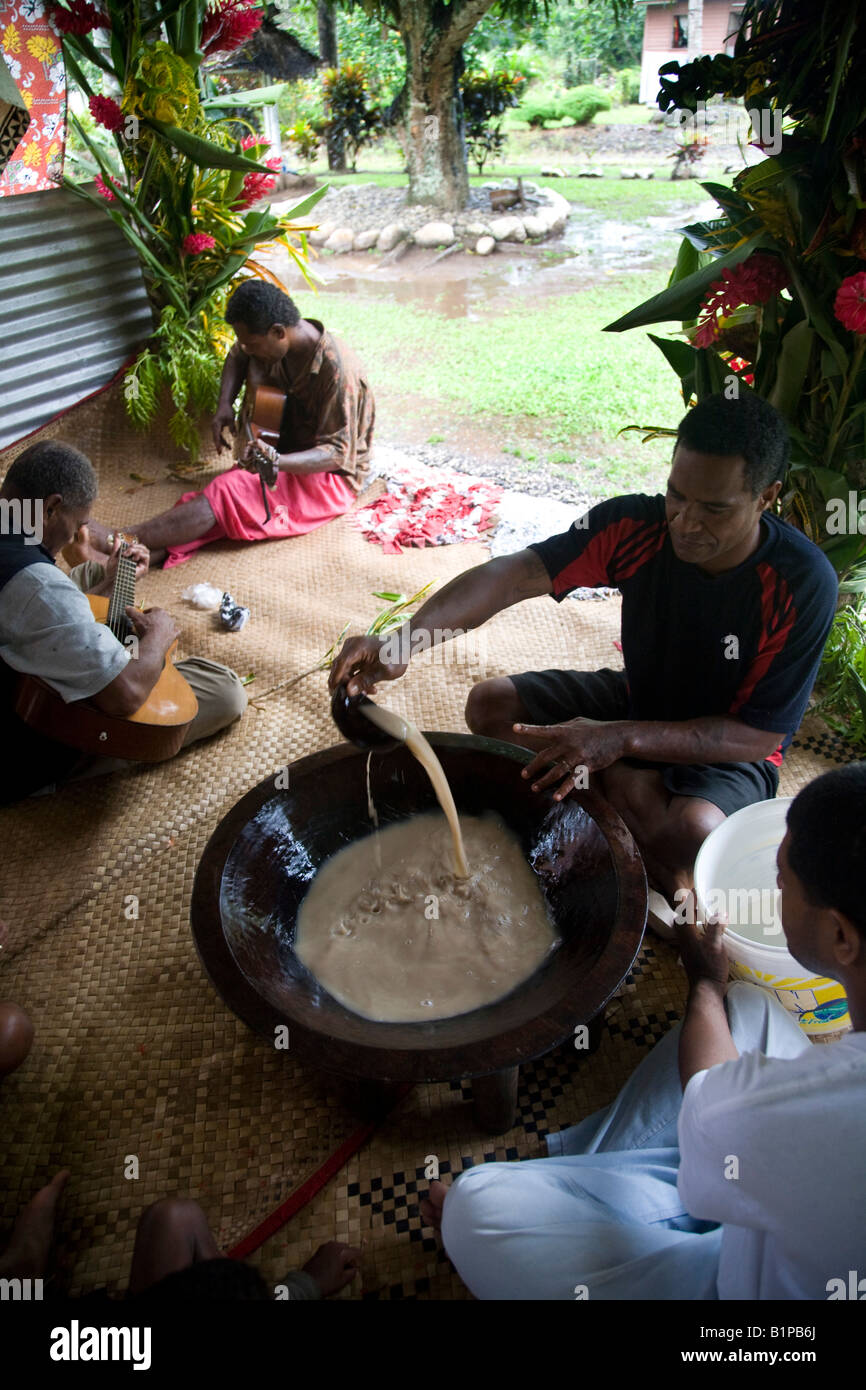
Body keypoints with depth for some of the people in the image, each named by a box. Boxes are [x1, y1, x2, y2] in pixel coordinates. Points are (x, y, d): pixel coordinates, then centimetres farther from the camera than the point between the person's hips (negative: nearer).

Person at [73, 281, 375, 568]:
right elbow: (238, 357, 20)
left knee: (227, 494, -27)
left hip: (330, 475, -8)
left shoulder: (337, 370, -27)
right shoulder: (274, 342, -2)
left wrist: (278, 462, -45)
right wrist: (225, 405, 1)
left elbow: (337, 452, -28)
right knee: (216, 502, -20)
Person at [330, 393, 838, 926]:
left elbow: (761, 736, -25)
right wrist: (402, 641, -46)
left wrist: (620, 739, -37)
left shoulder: (802, 583, -27)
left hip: (729, 748, -4)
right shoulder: (637, 525, -19)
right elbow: (512, 575, -29)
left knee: (692, 832, -38)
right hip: (637, 699, 5)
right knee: (492, 704, -13)